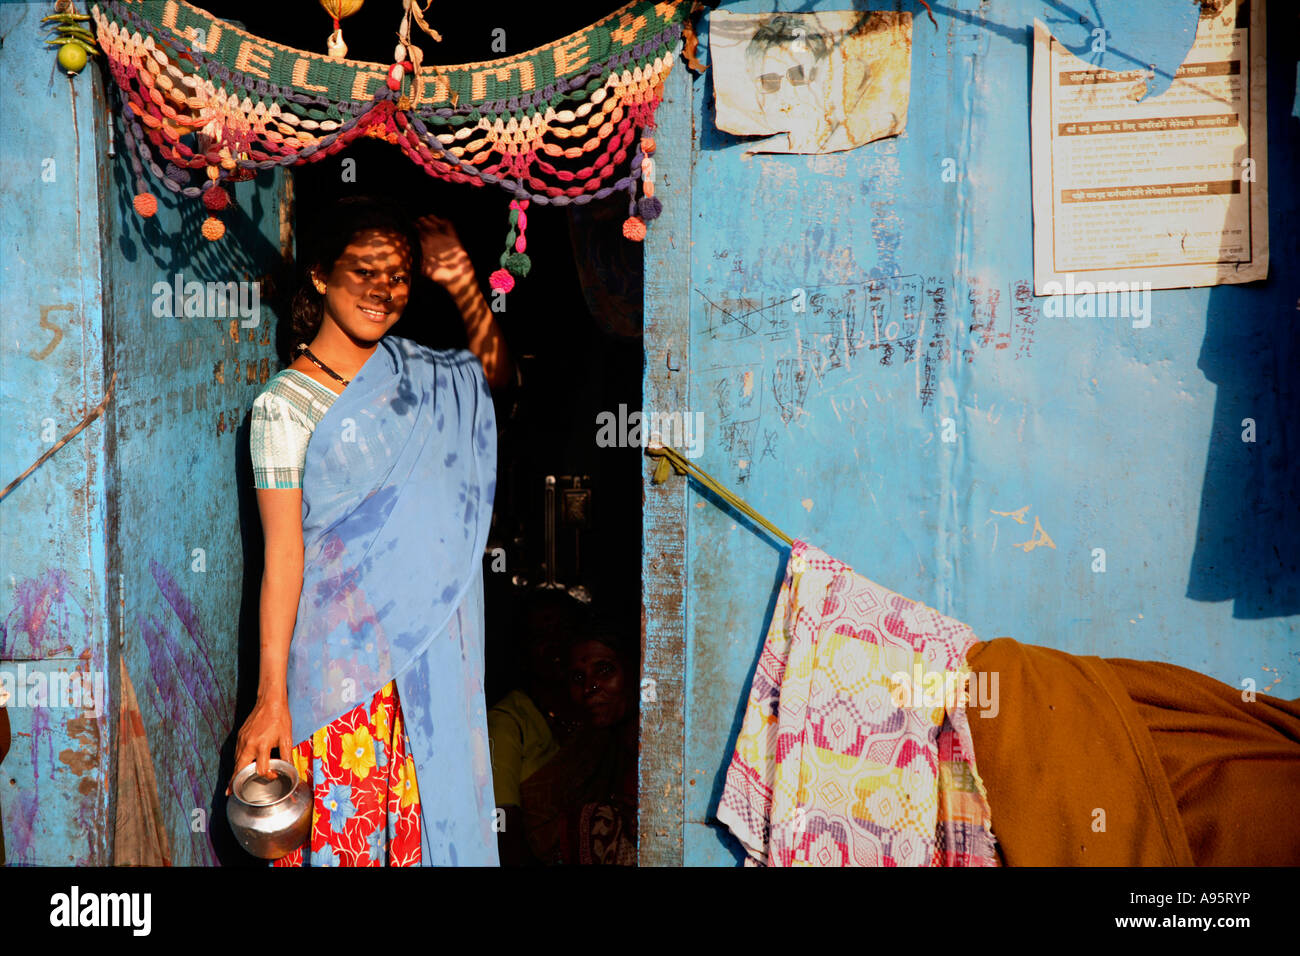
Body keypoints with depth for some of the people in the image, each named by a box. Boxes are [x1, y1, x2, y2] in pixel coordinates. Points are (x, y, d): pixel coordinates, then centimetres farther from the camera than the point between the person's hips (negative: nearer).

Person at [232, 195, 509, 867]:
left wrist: (461, 282, 9)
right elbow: (283, 555, -11)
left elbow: (495, 369, 27)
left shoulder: (418, 372, 7)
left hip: (431, 649, 5)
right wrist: (271, 697, -14)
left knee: (429, 823, 10)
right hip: (346, 654, -5)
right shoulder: (286, 404, -8)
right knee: (346, 833, -1)